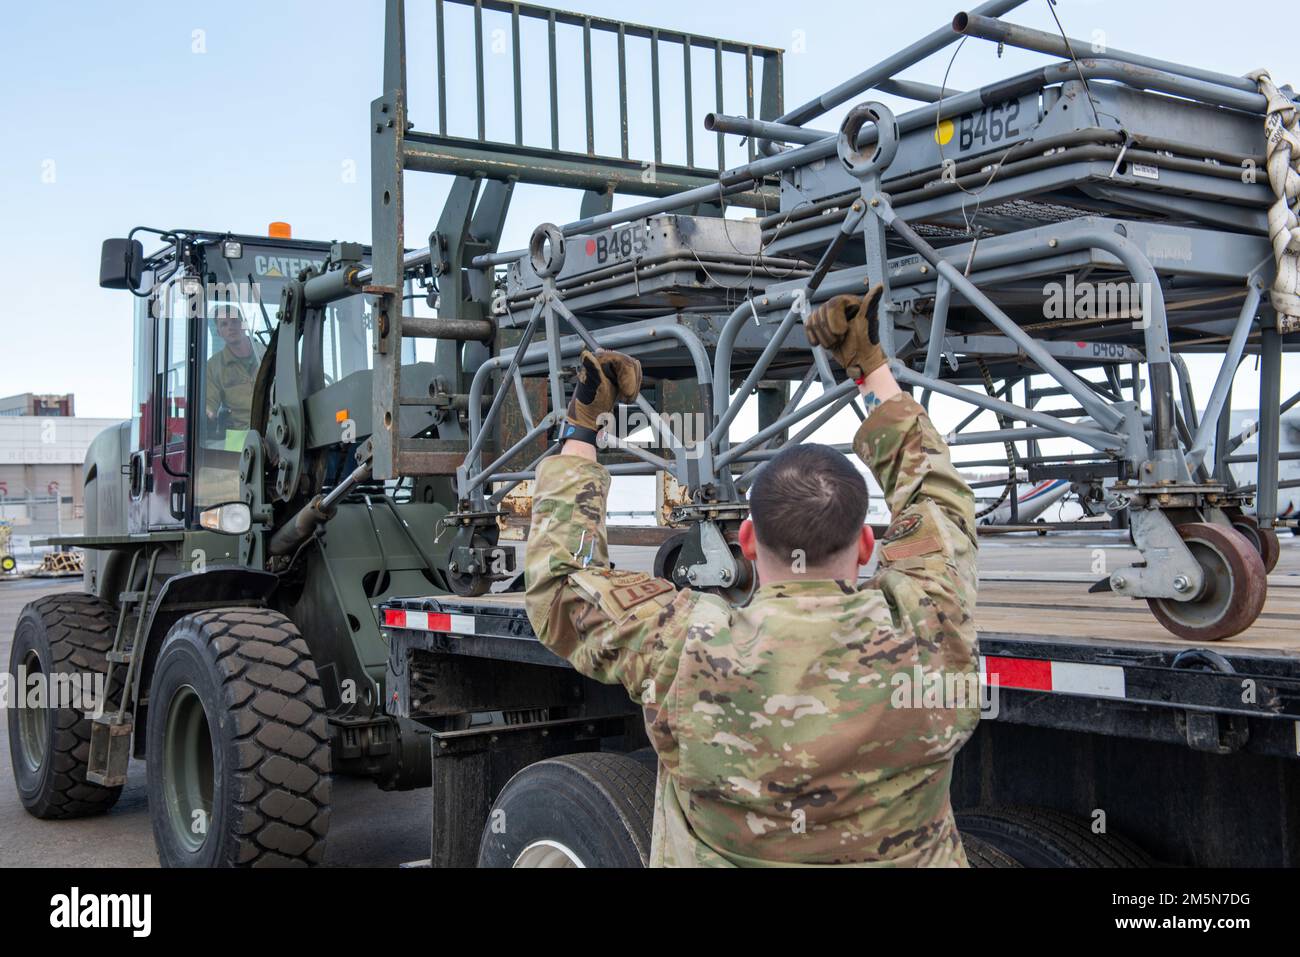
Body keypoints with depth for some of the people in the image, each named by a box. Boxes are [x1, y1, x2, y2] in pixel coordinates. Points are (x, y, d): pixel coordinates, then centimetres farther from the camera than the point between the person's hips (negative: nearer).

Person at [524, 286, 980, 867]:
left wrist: (581, 427, -3)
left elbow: (559, 586, -9)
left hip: (713, 856, -1)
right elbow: (935, 498, -3)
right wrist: (872, 367, 6)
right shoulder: (923, 636, -21)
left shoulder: (685, 655, -25)